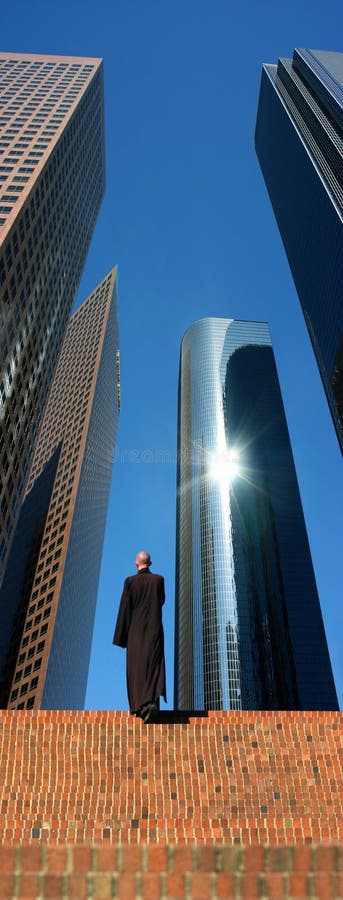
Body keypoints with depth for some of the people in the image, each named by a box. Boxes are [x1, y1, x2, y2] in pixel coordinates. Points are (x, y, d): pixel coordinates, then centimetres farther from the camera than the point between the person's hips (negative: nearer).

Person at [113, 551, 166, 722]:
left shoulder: (130, 581, -6)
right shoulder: (159, 580, -1)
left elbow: (125, 609, -5)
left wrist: (122, 636, 2)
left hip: (136, 631, -1)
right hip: (154, 629, 1)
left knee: (136, 668, 10)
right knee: (154, 667, 0)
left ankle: (140, 706, 12)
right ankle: (153, 701, -19)